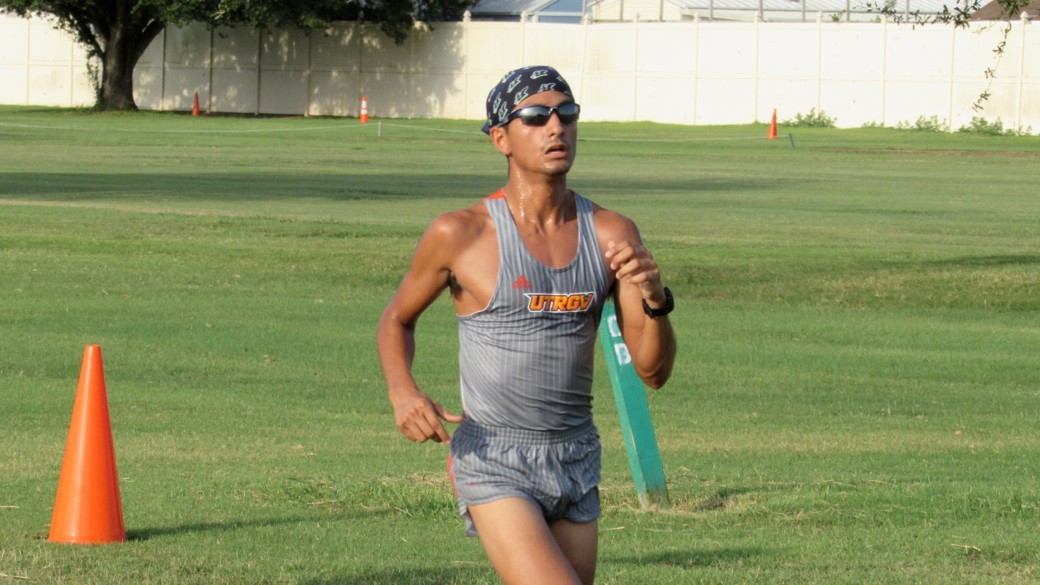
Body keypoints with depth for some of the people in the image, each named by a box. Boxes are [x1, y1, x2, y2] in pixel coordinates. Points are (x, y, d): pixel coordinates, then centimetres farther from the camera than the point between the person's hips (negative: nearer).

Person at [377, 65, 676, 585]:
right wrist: (402, 393, -10)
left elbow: (653, 370, 1)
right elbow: (397, 319, 10)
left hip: (577, 464, 5)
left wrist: (655, 298, -19)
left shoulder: (611, 235, 2)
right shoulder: (461, 234, -7)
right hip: (493, 466, -5)